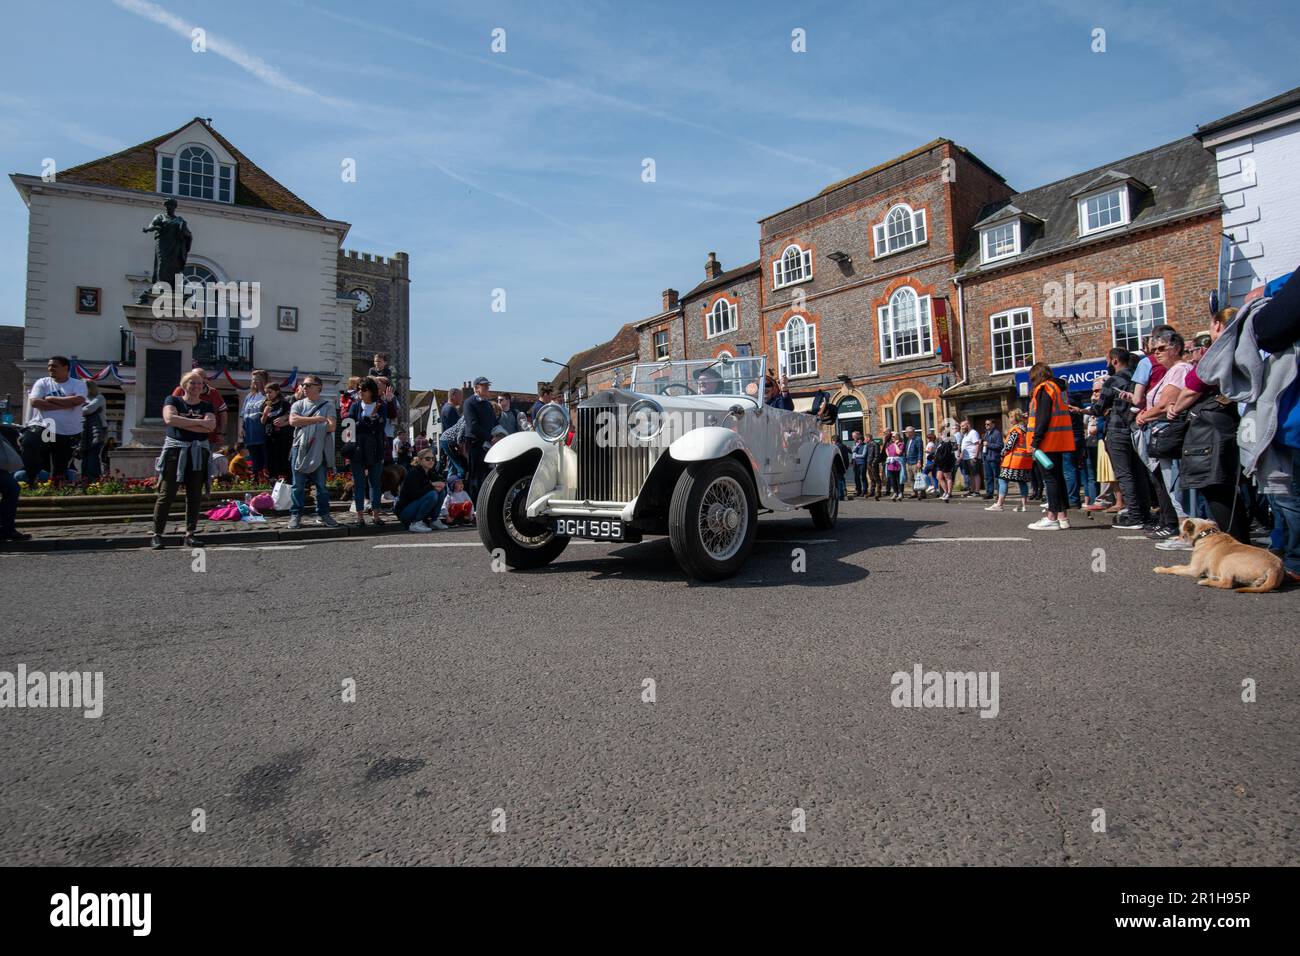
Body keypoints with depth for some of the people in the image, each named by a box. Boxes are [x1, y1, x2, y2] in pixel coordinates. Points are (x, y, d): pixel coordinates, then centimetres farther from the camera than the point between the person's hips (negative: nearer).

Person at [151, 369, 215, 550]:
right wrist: (198, 422, -9)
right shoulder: (173, 400, 8)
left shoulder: (207, 406, 12)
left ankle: (190, 534, 9)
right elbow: (169, 418, -12)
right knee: (166, 495, -5)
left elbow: (211, 425, -6)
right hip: (175, 451, -2)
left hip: (198, 453, 2)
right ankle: (157, 535, 1)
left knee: (195, 496, 2)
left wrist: (182, 423, -10)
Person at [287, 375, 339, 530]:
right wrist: (317, 419, -10)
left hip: (319, 449, -1)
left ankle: (323, 514, 14)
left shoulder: (327, 405, 5)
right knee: (298, 484, 2)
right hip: (300, 447, 1)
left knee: (321, 484, 4)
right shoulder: (298, 404, 11)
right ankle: (295, 515, 9)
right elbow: (293, 420, -7)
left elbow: (331, 426, -8)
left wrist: (304, 423, -5)